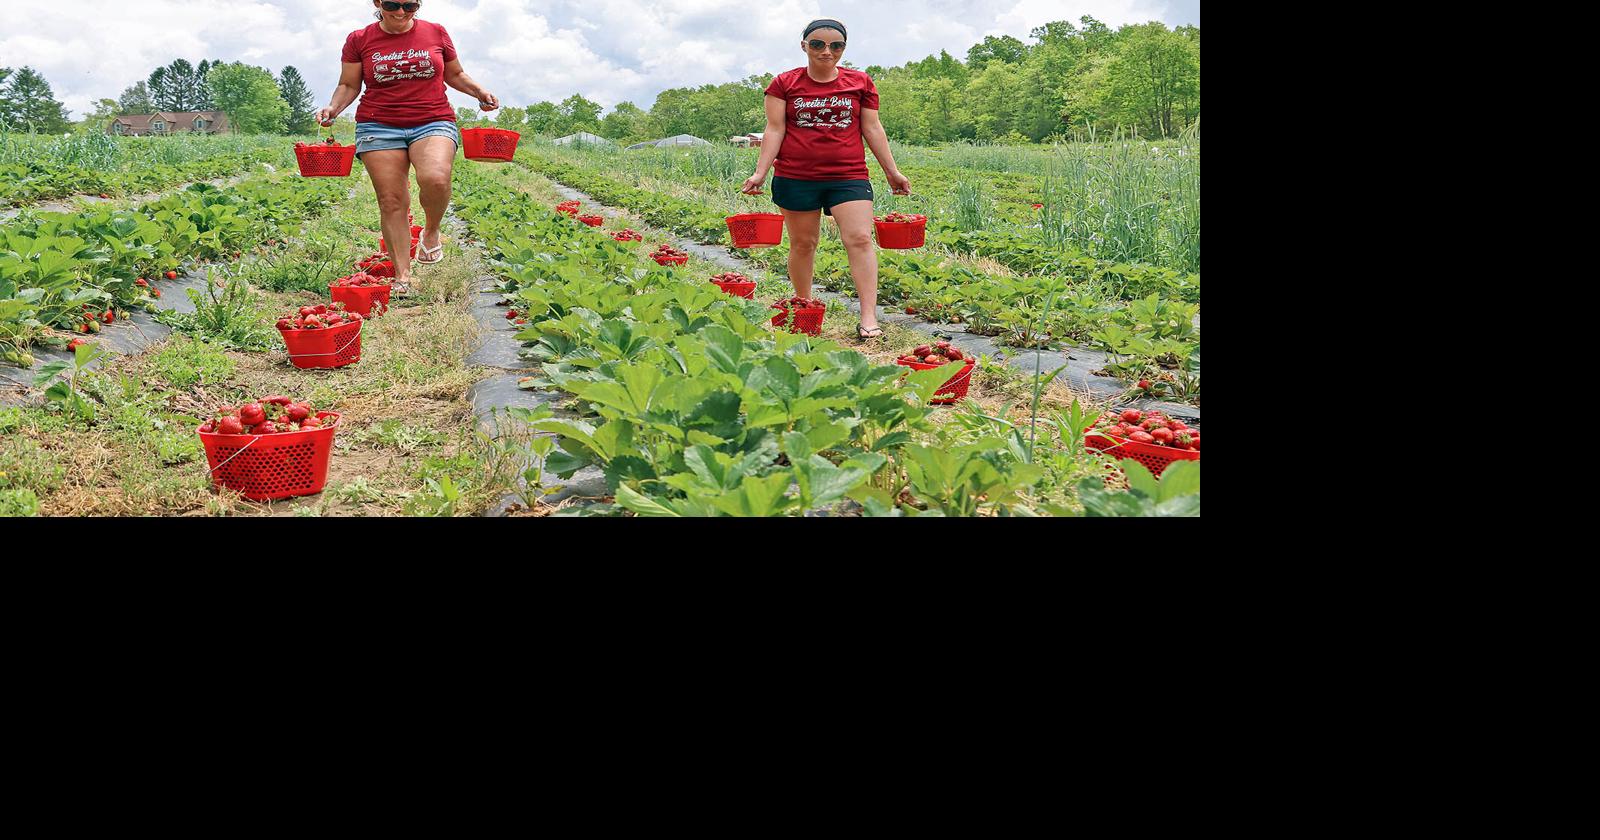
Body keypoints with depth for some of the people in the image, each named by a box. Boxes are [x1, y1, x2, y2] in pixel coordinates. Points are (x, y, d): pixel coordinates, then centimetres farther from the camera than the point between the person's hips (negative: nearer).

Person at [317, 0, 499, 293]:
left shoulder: (436, 33, 9)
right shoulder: (359, 40, 7)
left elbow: (454, 75, 22)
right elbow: (349, 85, 12)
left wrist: (479, 92, 5)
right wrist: (333, 108, -7)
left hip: (433, 123, -1)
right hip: (379, 127, 1)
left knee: (435, 179, -30)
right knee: (391, 201, -7)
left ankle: (431, 231, 1)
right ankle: (402, 276, 3)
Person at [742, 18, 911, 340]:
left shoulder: (860, 83, 8)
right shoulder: (784, 84, 4)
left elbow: (872, 129, 10)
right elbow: (774, 130, 1)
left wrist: (892, 171, 9)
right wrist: (760, 173, -7)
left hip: (849, 177, 0)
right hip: (796, 178, 0)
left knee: (860, 239, -13)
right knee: (803, 243, 7)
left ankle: (869, 318, -17)